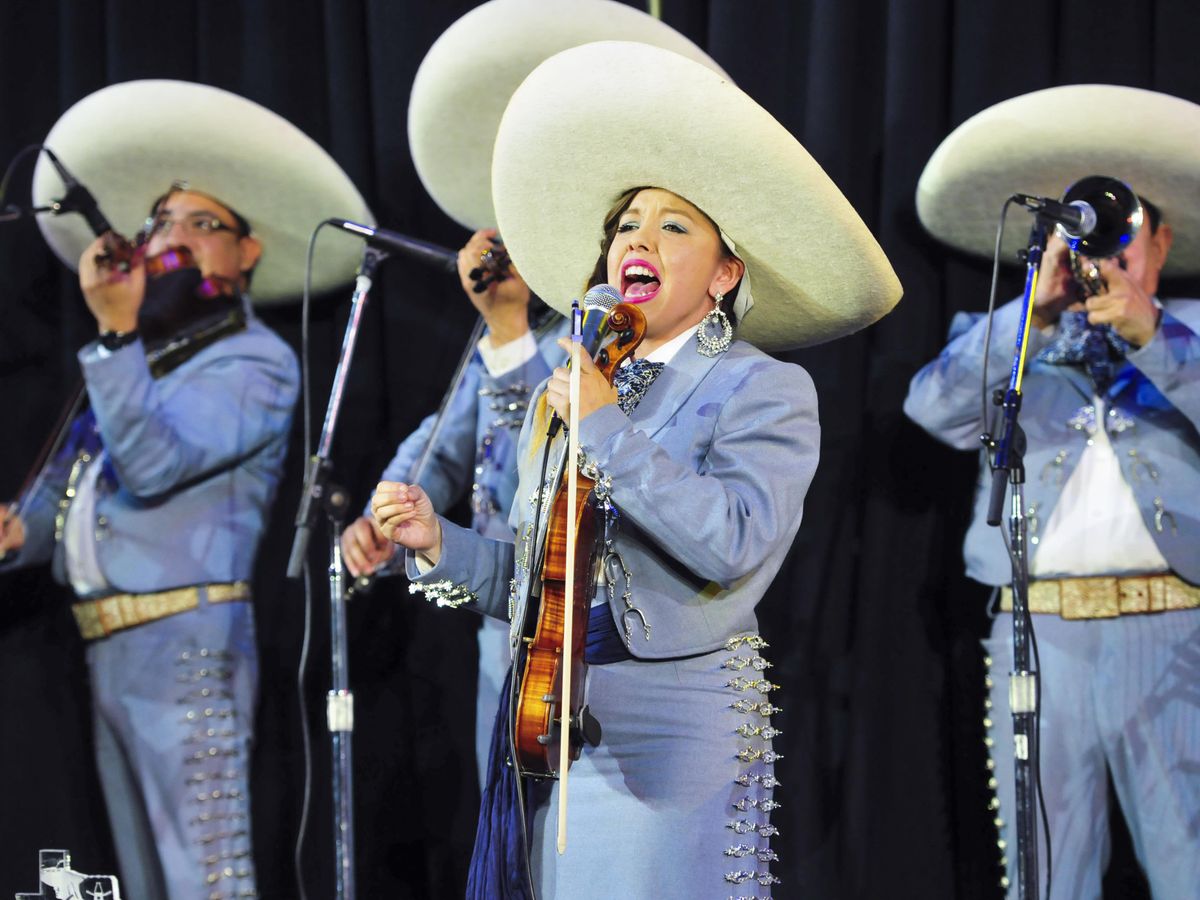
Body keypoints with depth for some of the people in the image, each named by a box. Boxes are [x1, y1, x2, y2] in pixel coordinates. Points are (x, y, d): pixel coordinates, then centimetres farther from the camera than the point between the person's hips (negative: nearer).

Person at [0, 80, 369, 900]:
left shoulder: (255, 361, -3)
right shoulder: (146, 355, 20)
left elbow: (154, 463, -17)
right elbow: (68, 481, 21)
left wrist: (116, 330, -18)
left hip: (186, 645, -8)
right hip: (112, 650, 8)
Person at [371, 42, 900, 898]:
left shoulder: (765, 390, -3)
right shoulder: (566, 393, 15)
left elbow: (735, 543, -21)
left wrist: (607, 430, -18)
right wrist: (439, 542, 4)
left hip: (672, 737, -5)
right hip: (546, 732, 5)